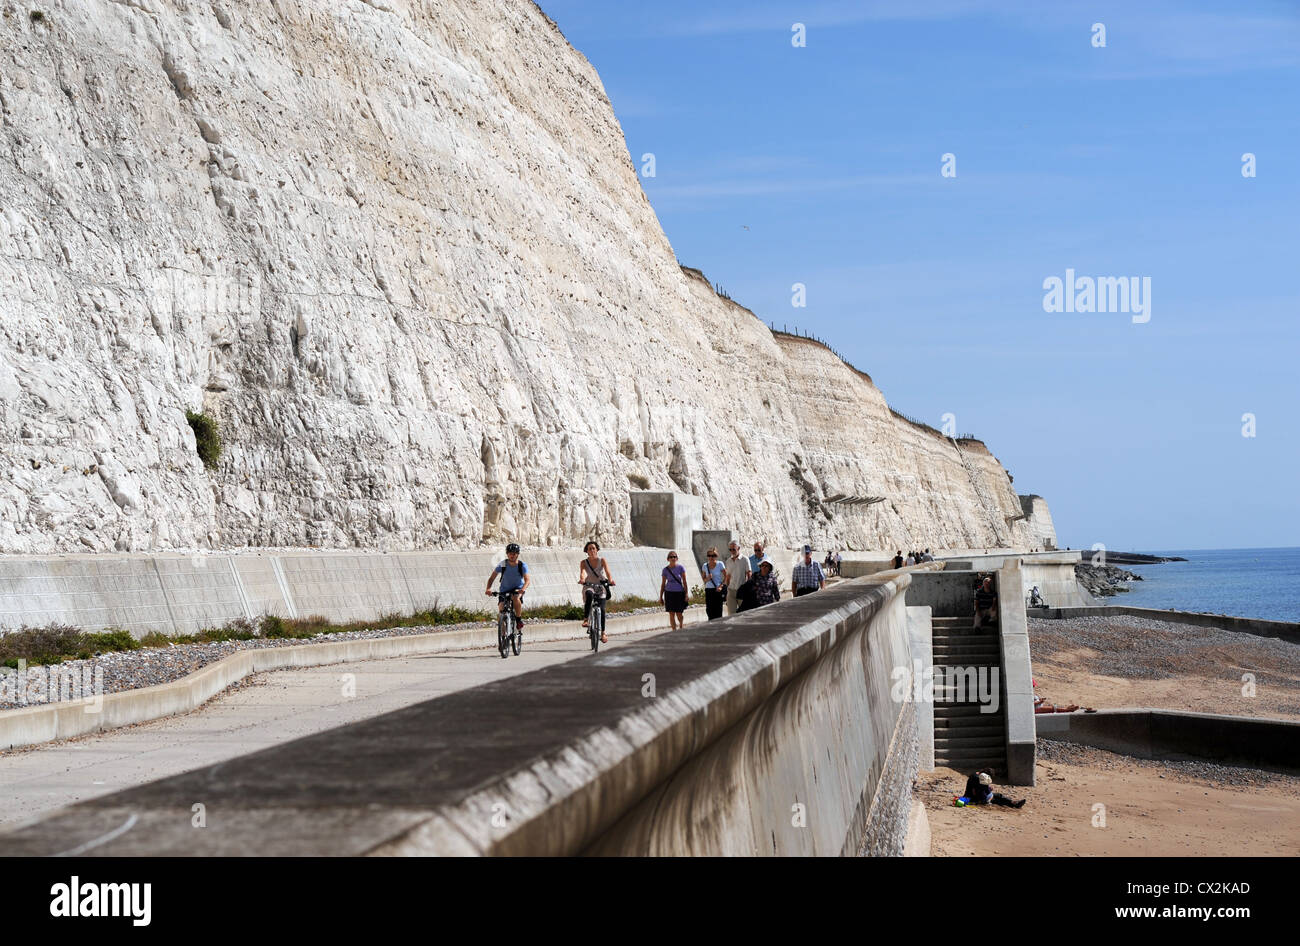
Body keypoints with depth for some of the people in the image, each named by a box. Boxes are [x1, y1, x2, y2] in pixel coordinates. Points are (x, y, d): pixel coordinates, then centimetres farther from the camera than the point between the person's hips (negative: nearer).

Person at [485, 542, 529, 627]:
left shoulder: (522, 566, -13)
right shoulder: (502, 565, -11)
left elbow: (527, 580, -23)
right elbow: (492, 578, -12)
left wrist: (523, 589, -44)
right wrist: (488, 588, -31)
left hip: (518, 589, -2)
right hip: (504, 590, 2)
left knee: (516, 598, -36)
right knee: (501, 608, -16)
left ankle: (519, 619, -13)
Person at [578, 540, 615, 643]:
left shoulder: (602, 560, 0)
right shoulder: (584, 562, 0)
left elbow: (607, 571, -15)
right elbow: (582, 572, -19)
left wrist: (610, 580, -36)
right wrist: (582, 579, -43)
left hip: (600, 586, 1)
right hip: (589, 586, -1)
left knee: (601, 609, -12)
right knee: (589, 595, -38)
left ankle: (603, 633, 3)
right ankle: (586, 619, -35)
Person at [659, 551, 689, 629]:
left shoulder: (681, 568, -4)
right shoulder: (665, 570, 0)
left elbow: (684, 581, -2)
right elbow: (663, 584, 6)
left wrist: (686, 594, -8)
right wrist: (661, 597, 4)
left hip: (679, 593, -1)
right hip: (669, 593, 1)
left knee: (679, 614, 1)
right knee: (671, 614, -3)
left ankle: (681, 626, 32)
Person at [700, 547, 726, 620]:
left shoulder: (720, 564, -2)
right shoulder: (705, 566, 7)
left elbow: (726, 576, 0)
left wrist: (721, 586, -12)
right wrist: (707, 579, -8)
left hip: (718, 590, -3)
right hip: (708, 590, 3)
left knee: (718, 610, -5)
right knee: (709, 611, 1)